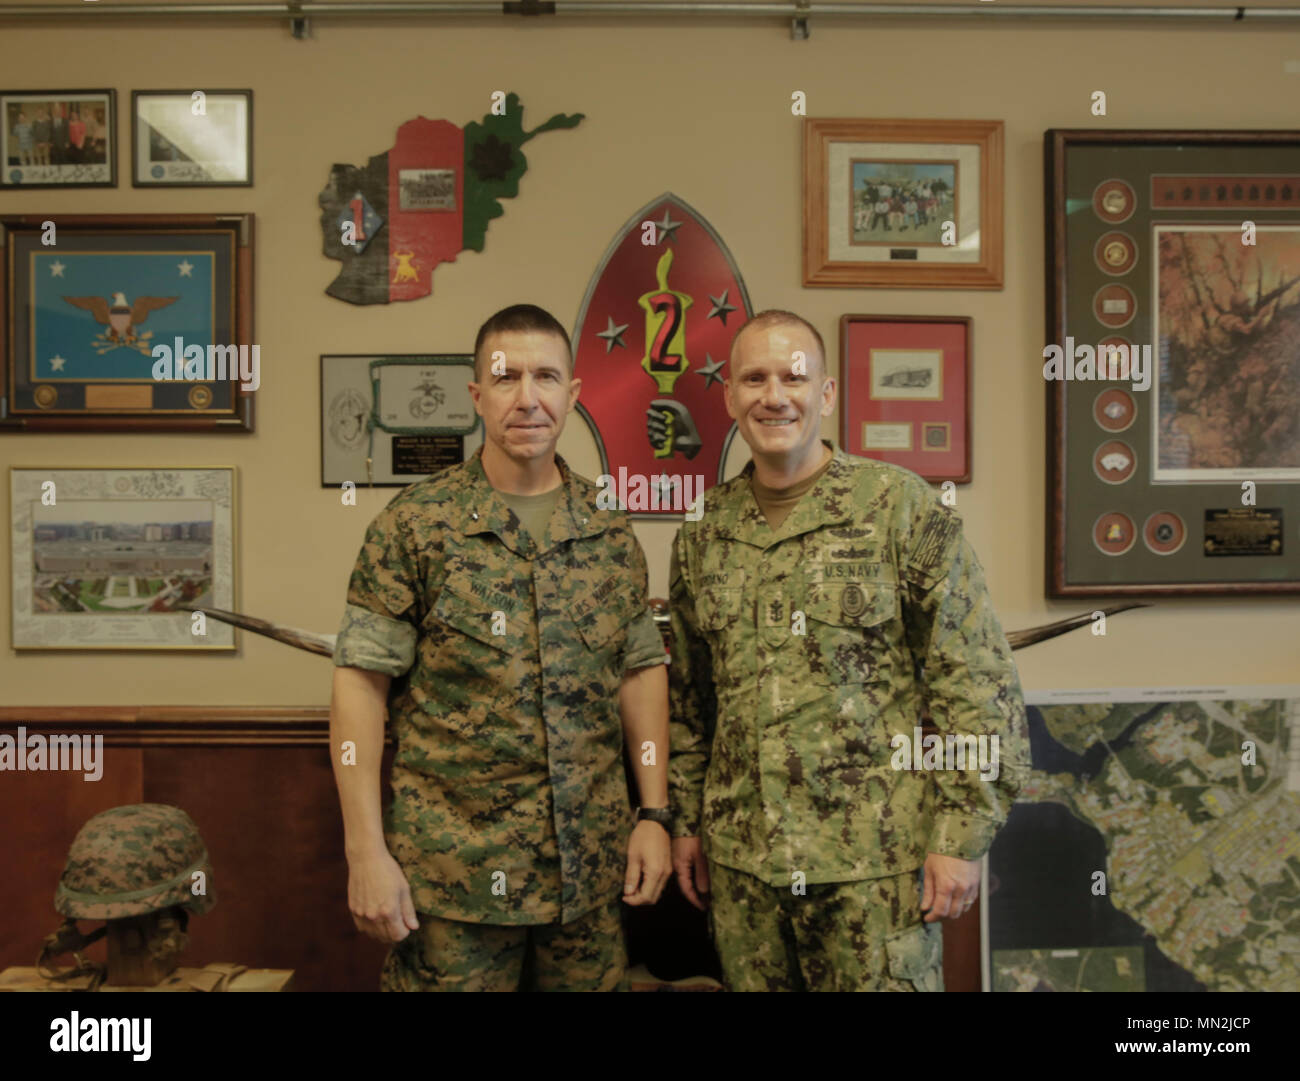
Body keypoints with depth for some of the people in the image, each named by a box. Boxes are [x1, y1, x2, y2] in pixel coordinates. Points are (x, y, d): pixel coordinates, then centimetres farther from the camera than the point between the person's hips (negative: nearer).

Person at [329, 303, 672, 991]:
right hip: (454, 869, -3)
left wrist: (655, 816, 4)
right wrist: (366, 851, -12)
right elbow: (361, 682, -8)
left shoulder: (609, 530, 5)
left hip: (592, 865, 4)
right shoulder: (416, 523, -6)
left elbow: (641, 670, 9)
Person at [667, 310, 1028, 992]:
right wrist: (685, 821, 13)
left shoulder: (901, 508, -7)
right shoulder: (702, 533, 6)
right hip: (740, 860, 4)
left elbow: (978, 682, -8)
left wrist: (962, 835, -11)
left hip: (873, 861, -4)